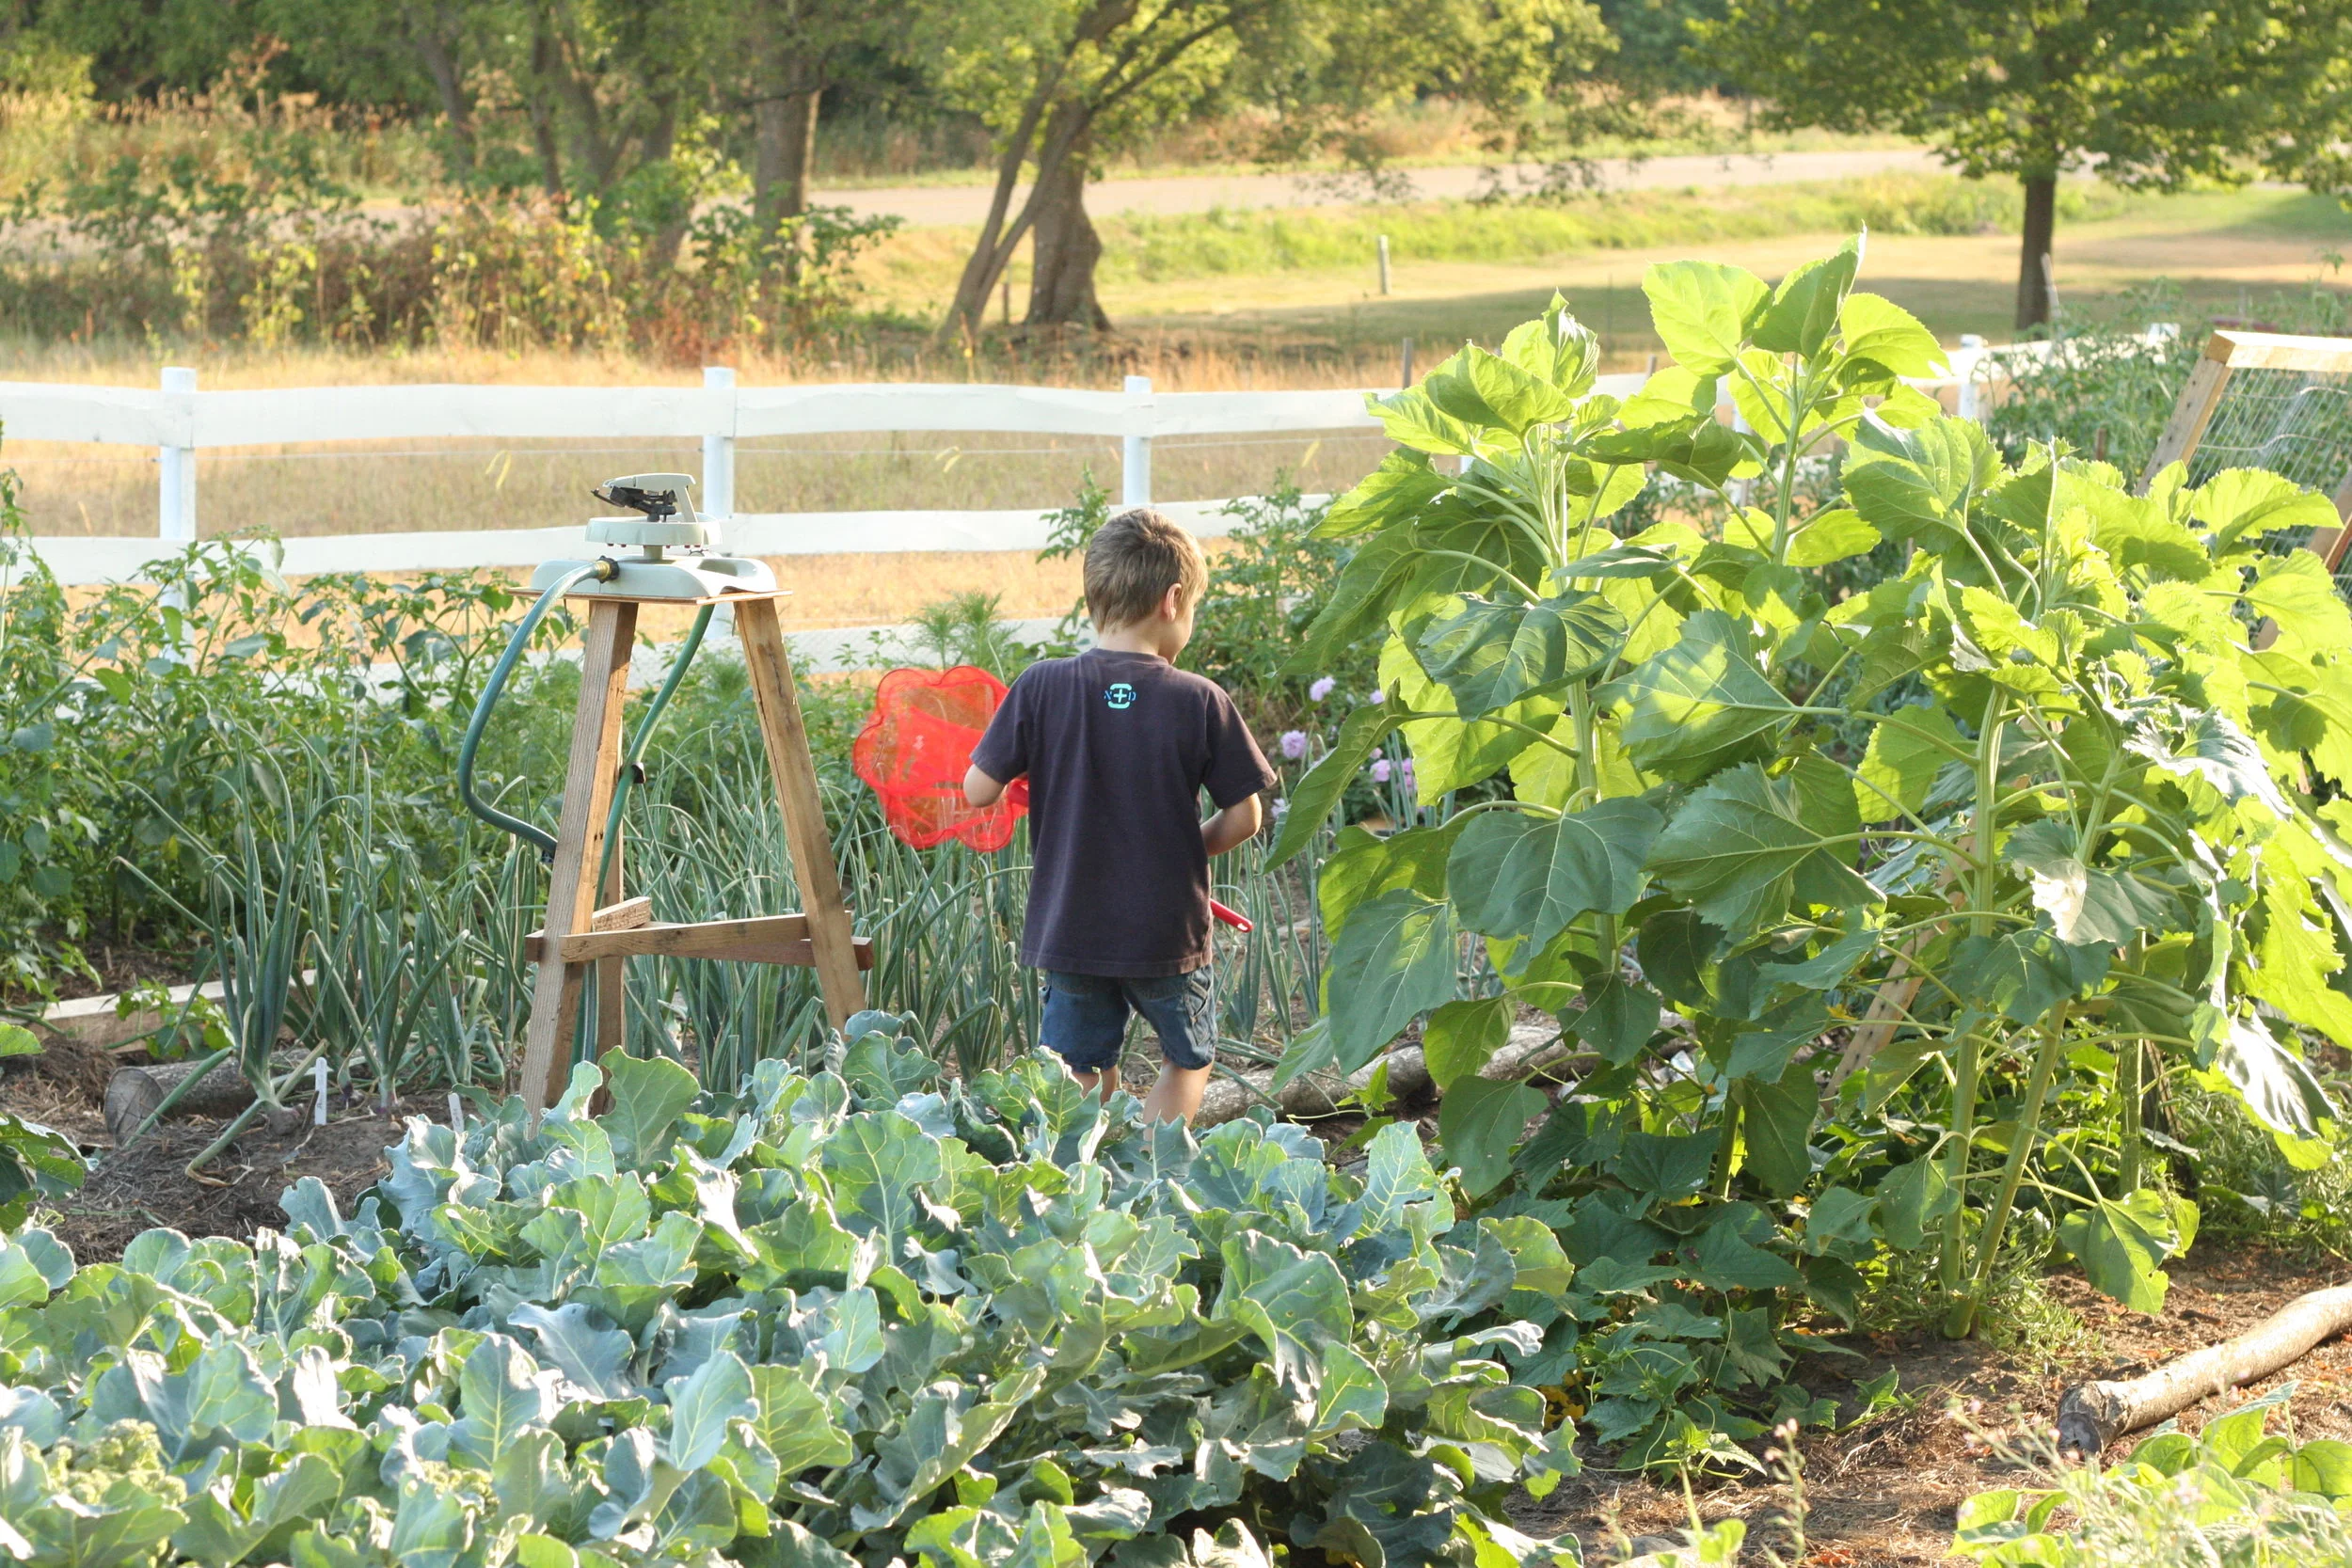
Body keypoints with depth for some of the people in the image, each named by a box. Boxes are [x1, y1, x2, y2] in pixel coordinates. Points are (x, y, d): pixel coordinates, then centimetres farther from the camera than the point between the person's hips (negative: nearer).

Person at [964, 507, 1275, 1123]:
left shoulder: (1041, 688, -10)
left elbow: (978, 791, -8)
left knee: (1082, 1084, 14)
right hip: (1168, 929, -1)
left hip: (1068, 928, 1)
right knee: (1188, 1059, 22)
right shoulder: (1201, 702, -12)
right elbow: (1243, 818, -7)